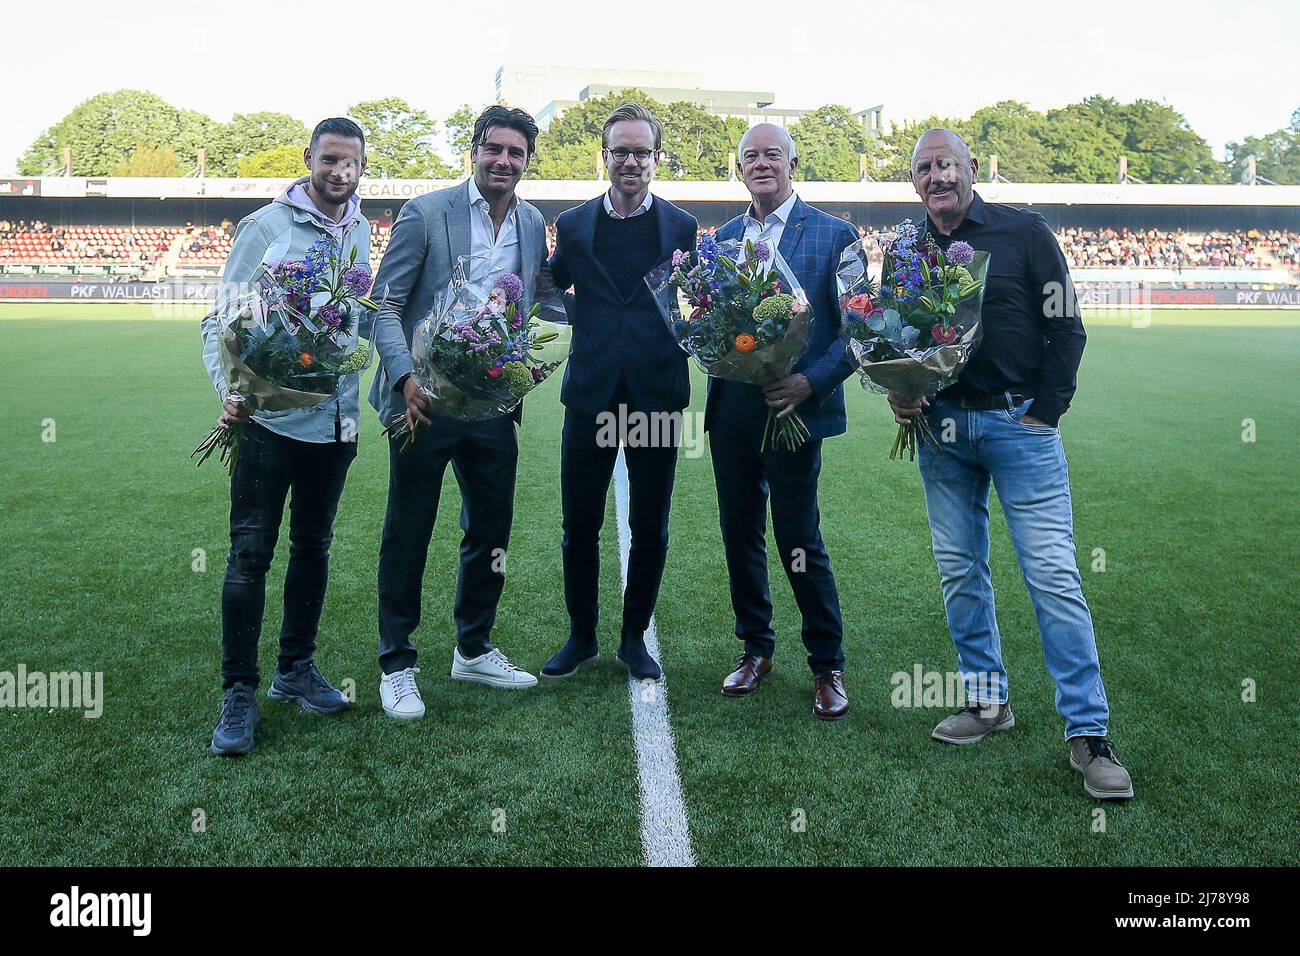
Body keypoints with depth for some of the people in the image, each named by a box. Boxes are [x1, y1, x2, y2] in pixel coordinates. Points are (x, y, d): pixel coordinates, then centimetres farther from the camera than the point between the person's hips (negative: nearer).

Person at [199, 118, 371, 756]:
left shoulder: (361, 232, 8)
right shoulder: (266, 228, -7)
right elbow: (222, 322, -8)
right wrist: (229, 390, -25)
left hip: (335, 420, 5)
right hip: (271, 418, -5)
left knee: (313, 546, 14)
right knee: (251, 554, -3)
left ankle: (296, 669, 29)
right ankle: (239, 693, 8)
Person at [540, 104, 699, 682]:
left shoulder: (682, 228, 5)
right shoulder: (573, 225, 6)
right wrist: (575, 316, -3)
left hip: (658, 393, 0)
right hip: (592, 393, 1)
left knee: (650, 529, 8)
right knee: (579, 525, 6)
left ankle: (635, 638, 25)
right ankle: (581, 637, 24)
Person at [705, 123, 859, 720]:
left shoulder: (834, 235, -2)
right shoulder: (722, 238, 13)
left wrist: (811, 382, -17)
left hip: (794, 411, -5)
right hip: (730, 410, 5)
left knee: (801, 542, 0)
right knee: (739, 536, 12)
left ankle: (828, 666, 17)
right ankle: (756, 649, 30)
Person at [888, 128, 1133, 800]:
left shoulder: (1023, 233, 0)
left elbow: (1065, 329, 0)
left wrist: (1043, 414, -8)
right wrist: (900, 397, -2)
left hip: (1019, 422, -4)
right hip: (941, 428, 4)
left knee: (1053, 574, -8)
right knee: (960, 572, 8)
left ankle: (1088, 732, -1)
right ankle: (987, 701, 23)